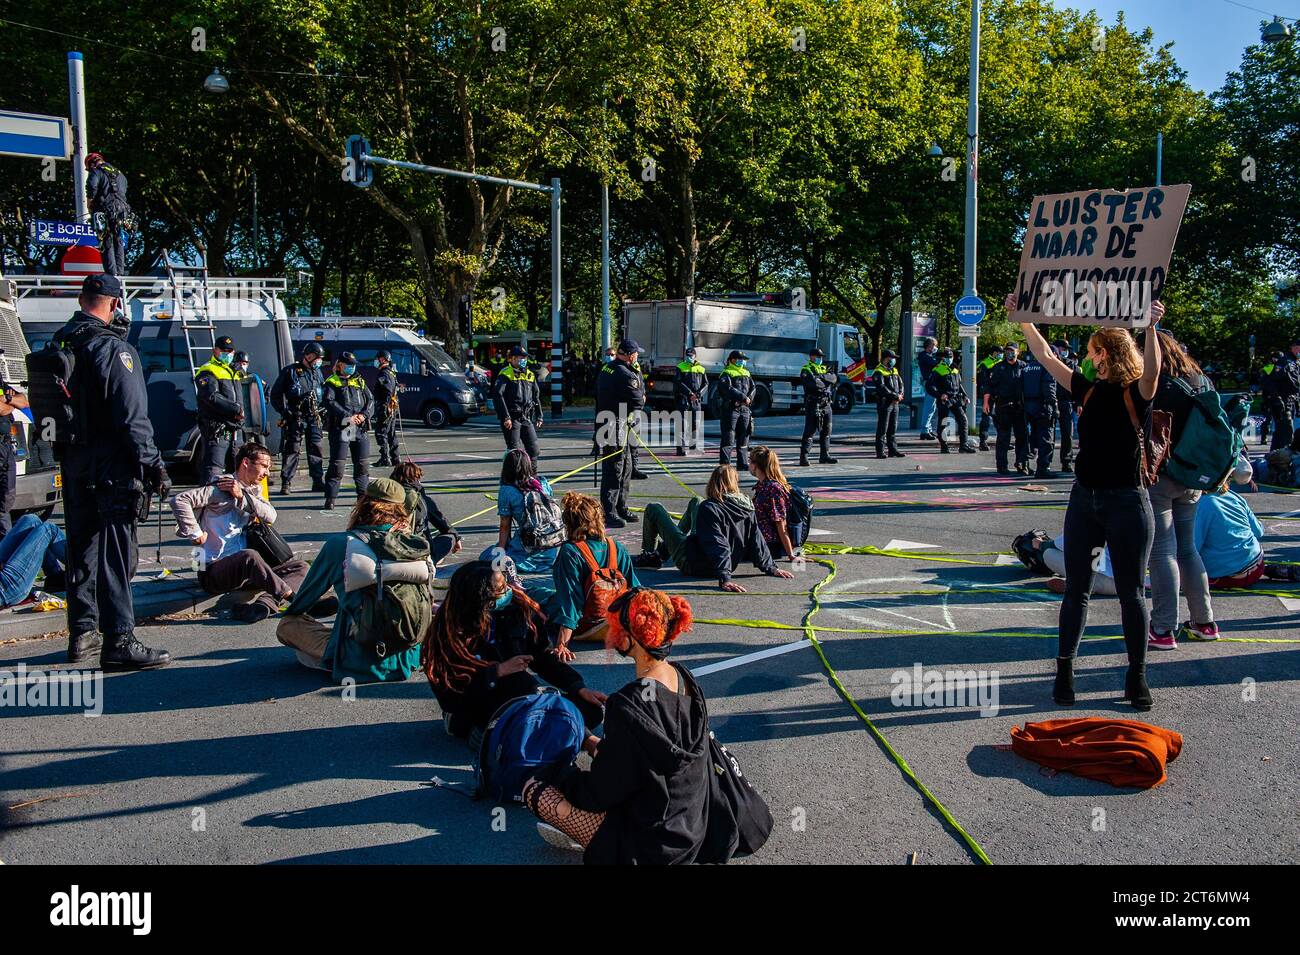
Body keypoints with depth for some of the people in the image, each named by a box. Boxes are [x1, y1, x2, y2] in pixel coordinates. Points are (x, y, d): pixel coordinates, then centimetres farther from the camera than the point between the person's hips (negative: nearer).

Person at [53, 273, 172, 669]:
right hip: (110, 463, -8)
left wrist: (62, 453, 19)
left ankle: (82, 634, 25)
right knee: (116, 550, -6)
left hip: (72, 461, 8)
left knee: (81, 545, 16)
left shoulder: (58, 344, 11)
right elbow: (132, 415, -18)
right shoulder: (114, 348, -13)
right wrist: (152, 464, -15)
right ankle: (118, 641, -5)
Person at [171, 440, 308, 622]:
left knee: (300, 566, -5)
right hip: (213, 571, -8)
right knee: (250, 556, -39)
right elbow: (179, 500, -20)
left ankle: (265, 603, -31)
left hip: (243, 569, 8)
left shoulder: (253, 491, 15)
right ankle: (290, 595, -24)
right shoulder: (221, 488, -9)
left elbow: (270, 516, -4)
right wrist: (196, 534, -19)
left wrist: (242, 496, -14)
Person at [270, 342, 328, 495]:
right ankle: (286, 483, 2)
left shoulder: (317, 373, 15)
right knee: (290, 450, -3)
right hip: (294, 418, -5)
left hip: (313, 419, 5)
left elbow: (323, 394, 24)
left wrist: (321, 408, 8)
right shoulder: (289, 371, -3)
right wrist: (285, 411, -10)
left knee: (317, 449, 5)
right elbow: (275, 394, -4)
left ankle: (318, 481, 12)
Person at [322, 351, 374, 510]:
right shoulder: (332, 382, 5)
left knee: (363, 464, 8)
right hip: (340, 428, -5)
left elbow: (370, 401, 13)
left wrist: (364, 415, -7)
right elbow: (330, 403, -9)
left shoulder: (360, 381, 20)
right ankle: (330, 498, -3)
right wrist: (348, 416, -19)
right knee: (337, 465, -6)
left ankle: (363, 495, 19)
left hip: (360, 429, 5)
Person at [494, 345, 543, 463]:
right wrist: (505, 417, -22)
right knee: (514, 450, -7)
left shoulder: (530, 375, 15)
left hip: (526, 419, 6)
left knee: (533, 448, 5)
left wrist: (539, 416, 16)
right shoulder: (506, 374, -7)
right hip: (511, 419, -6)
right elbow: (497, 396, -16)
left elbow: (536, 397, 22)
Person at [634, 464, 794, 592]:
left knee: (654, 508, 7)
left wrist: (724, 578, -37)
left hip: (691, 565, -7)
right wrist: (771, 568, 3)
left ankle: (650, 556, 30)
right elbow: (757, 541, -7)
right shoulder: (747, 508, -10)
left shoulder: (709, 508, -27)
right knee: (695, 502, 26)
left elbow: (717, 545, -34)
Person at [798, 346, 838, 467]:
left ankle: (825, 456, 21)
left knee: (826, 431, 12)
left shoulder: (824, 369, 18)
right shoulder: (806, 370, -4)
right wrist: (827, 382, -6)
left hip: (826, 404, 7)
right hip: (813, 405, -7)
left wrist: (822, 377, -13)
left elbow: (834, 378, 0)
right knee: (809, 431, -9)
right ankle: (803, 457, -8)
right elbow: (812, 383, -22)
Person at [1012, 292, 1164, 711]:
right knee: (1076, 590, 9)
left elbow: (1152, 372, -29)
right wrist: (1023, 318, 2)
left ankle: (1137, 677, 18)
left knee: (1130, 593, 5)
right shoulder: (1088, 390, 6)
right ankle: (1064, 671, 16)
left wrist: (1151, 327, -43)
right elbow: (1046, 356, 8)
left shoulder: (1136, 394, -7)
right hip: (1084, 499, 5)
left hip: (1126, 503, -5)